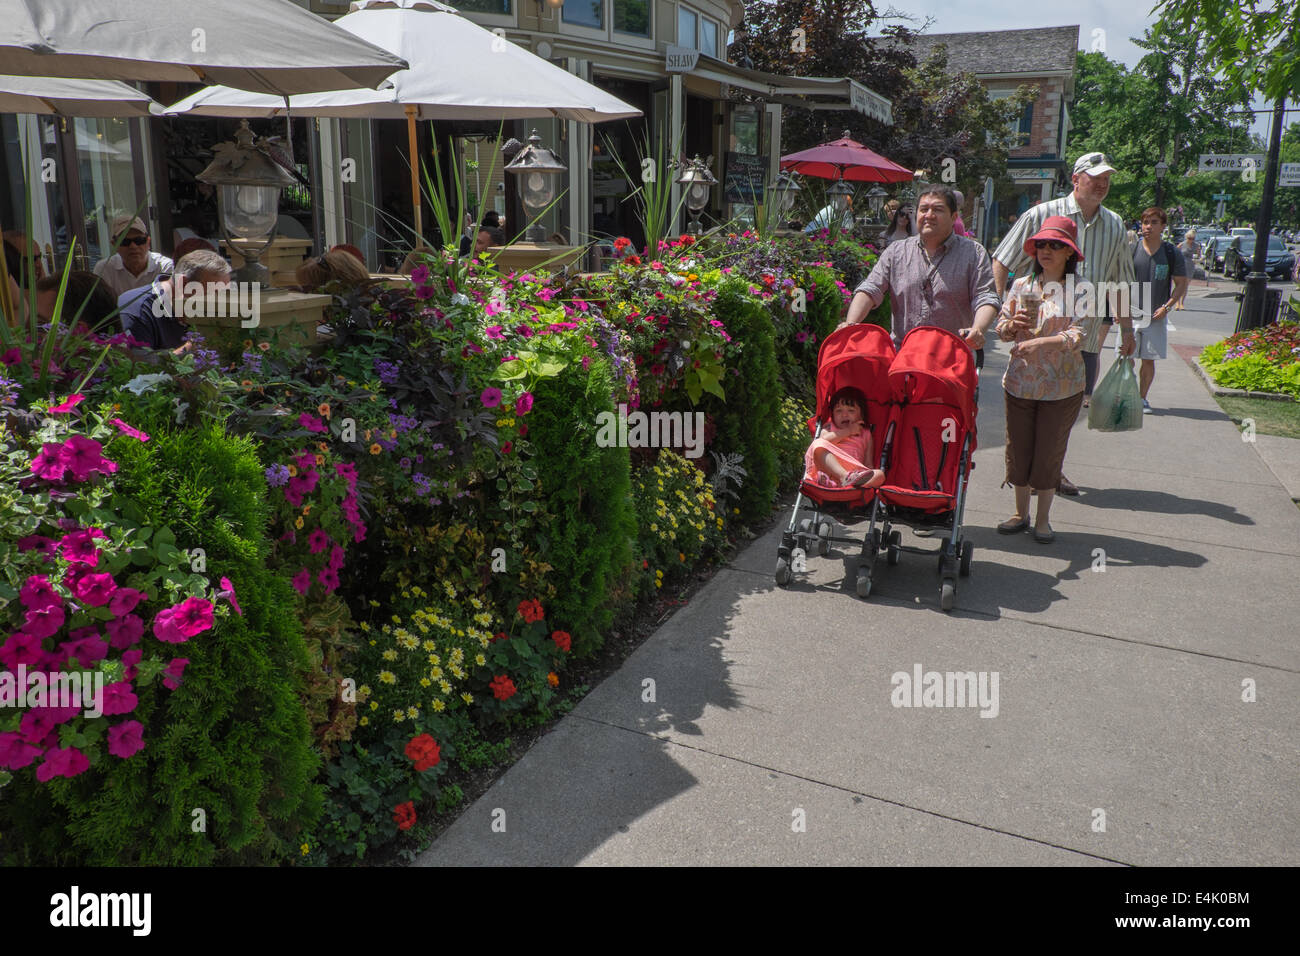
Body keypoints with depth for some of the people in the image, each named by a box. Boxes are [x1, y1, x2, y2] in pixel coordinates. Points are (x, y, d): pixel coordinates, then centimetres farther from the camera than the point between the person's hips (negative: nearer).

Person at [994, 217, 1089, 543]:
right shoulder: (1021, 286, 6)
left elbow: (1077, 335, -15)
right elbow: (1001, 330, 10)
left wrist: (1041, 342, -30)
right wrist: (1012, 325, -13)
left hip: (1062, 386, -3)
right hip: (1020, 382, 3)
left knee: (1050, 452, 4)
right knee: (1019, 449, 9)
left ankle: (1043, 520, 19)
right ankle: (1021, 513, 26)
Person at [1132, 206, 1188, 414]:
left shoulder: (1172, 253, 2)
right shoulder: (1131, 250, 0)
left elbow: (1182, 284, 6)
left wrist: (1167, 306, -7)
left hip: (1156, 316, 1)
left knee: (1149, 359, 5)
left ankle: (1142, 398, 17)